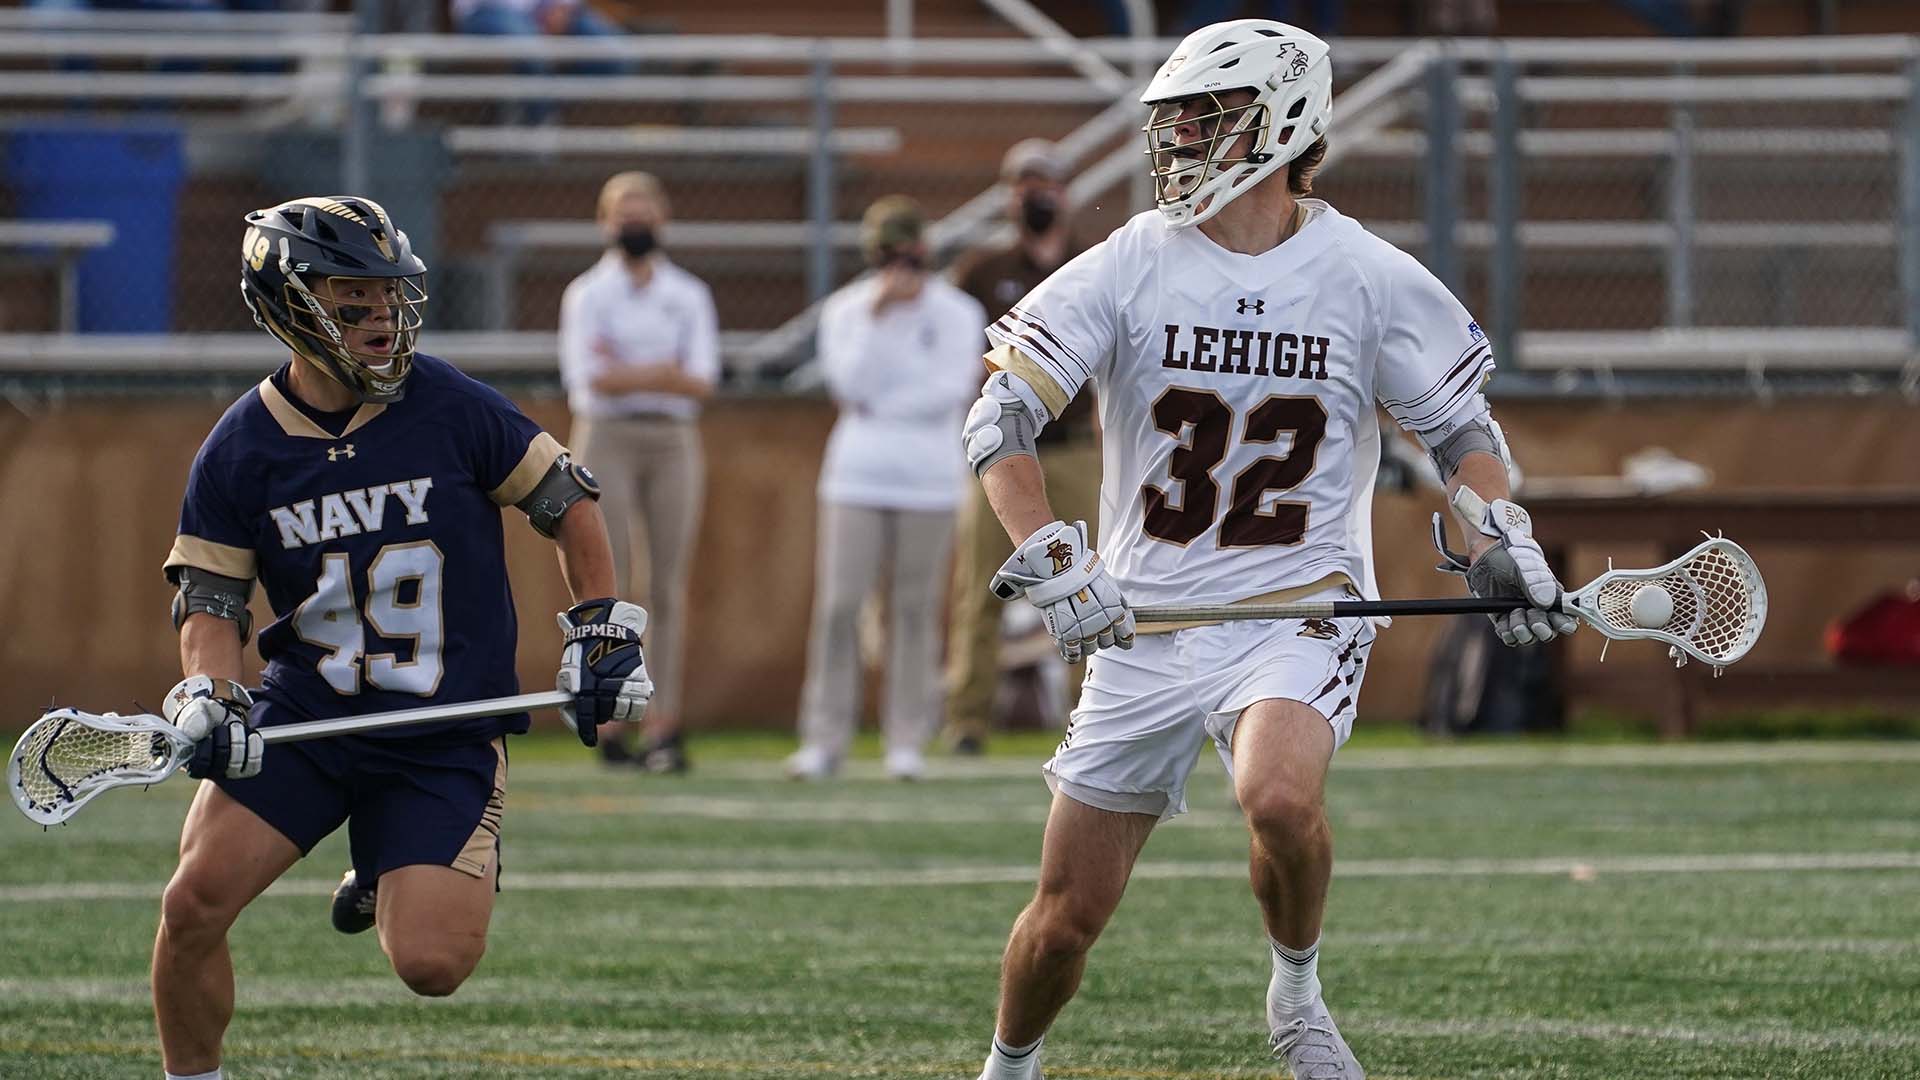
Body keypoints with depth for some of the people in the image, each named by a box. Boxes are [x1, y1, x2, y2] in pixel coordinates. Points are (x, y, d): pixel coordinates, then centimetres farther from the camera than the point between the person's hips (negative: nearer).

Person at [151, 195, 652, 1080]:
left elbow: (567, 503, 5)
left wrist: (603, 636, 4)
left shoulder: (451, 408, -7)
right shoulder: (240, 451, -3)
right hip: (300, 711, 1)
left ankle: (392, 884, 24)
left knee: (432, 965, -14)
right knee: (195, 901, -17)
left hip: (447, 732, -1)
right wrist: (206, 700, -15)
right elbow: (210, 599, 3)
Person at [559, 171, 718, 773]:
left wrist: (626, 372, -11)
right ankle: (605, 728, -7)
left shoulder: (689, 296, 12)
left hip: (673, 445, 2)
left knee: (669, 587, -3)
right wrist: (663, 372, -11)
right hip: (607, 440, -2)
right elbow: (589, 378, -9)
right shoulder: (587, 294, 6)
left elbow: (702, 383, -2)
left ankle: (664, 728, -4)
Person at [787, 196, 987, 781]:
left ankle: (907, 740, 6)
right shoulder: (845, 310, 4)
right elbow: (851, 382, -9)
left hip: (929, 475, -1)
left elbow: (954, 388, -10)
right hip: (856, 475, 1)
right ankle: (824, 739, -1)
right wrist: (876, 316, -17)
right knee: (837, 605, -6)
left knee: (915, 609, 0)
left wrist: (882, 407, -10)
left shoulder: (956, 313, 2)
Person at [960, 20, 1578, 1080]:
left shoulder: (1371, 278, -3)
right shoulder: (1129, 266, -5)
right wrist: (1049, 561, -22)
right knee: (1066, 916, 2)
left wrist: (1501, 536, -5)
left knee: (1279, 798, -33)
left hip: (1298, 609, -1)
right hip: (1144, 623, 1)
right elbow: (998, 418, -10)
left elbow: (1459, 423, 11)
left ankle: (1296, 993, -5)